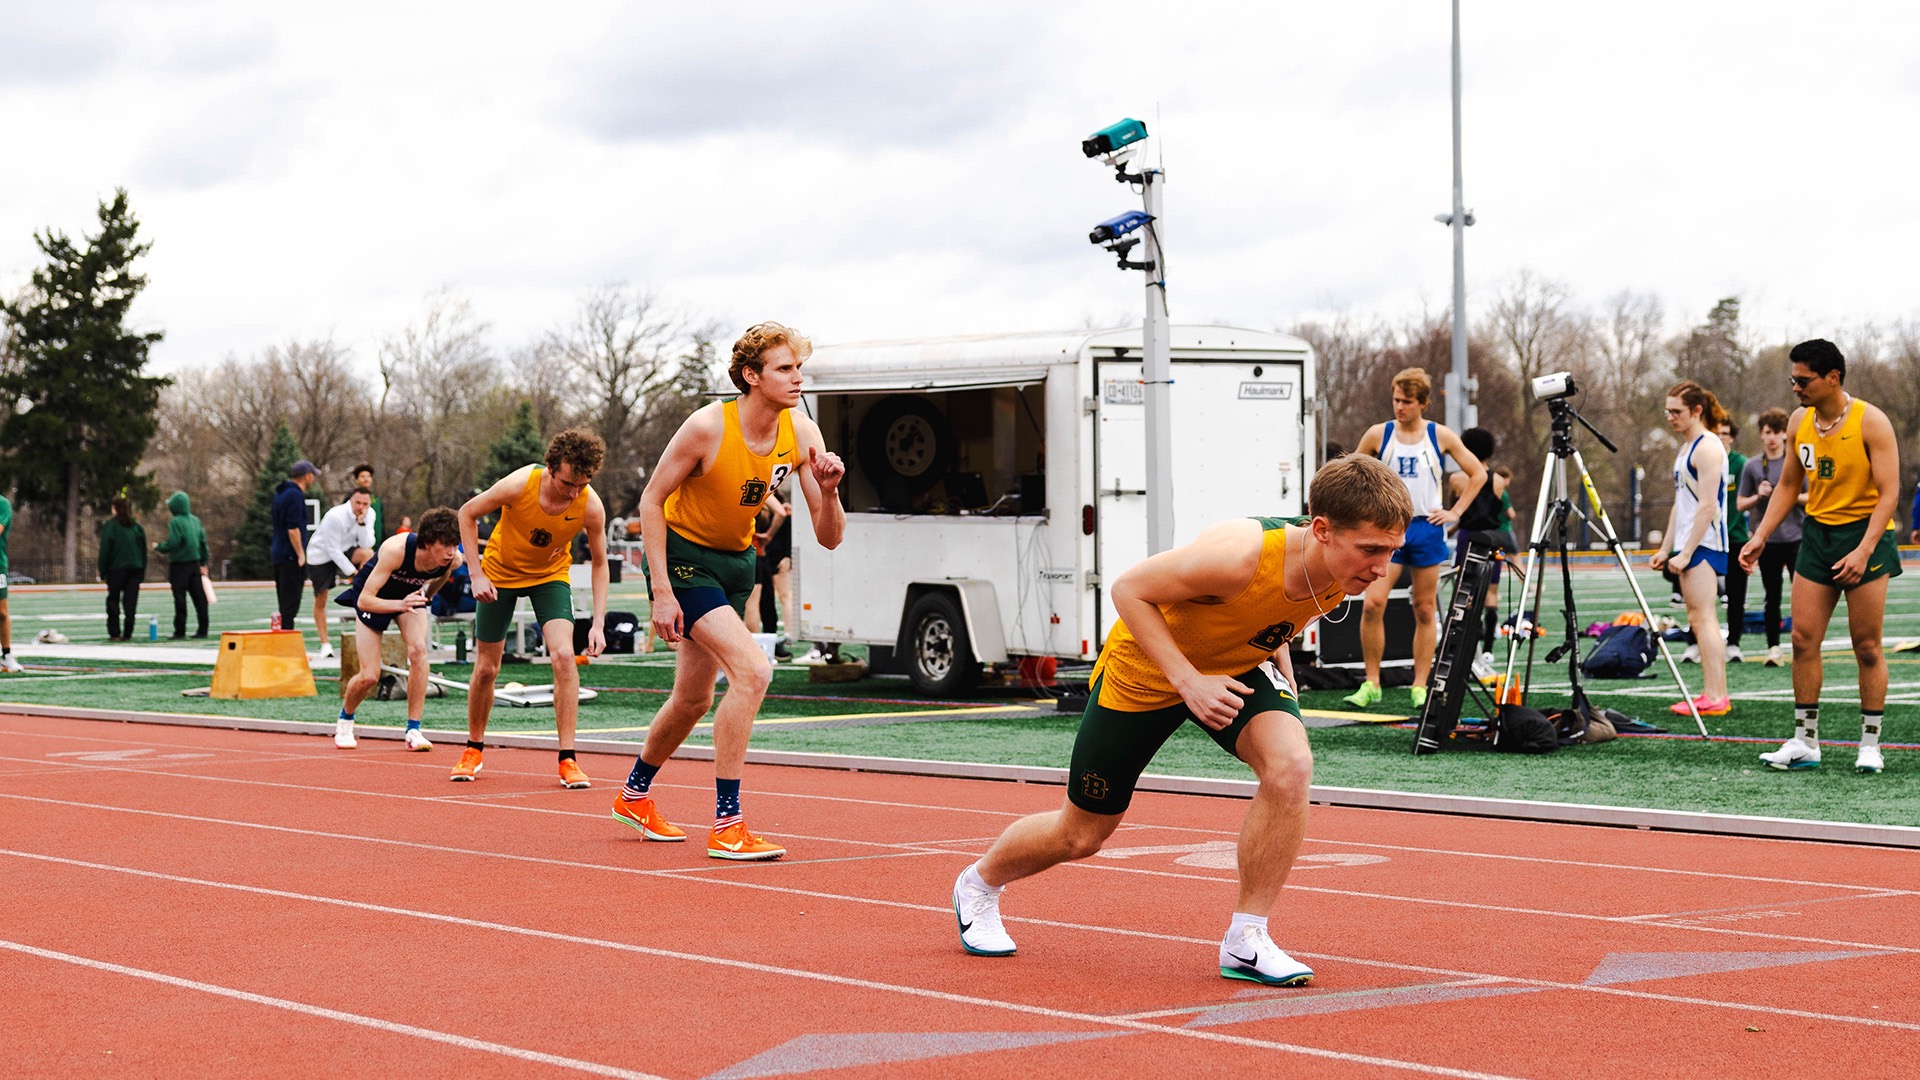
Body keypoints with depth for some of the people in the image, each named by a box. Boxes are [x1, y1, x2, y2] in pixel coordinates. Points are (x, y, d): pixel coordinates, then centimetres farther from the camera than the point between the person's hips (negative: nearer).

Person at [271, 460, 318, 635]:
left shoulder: (280, 493, 17)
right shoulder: (295, 495, -13)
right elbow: (293, 529, -20)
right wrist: (301, 555, -16)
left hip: (279, 556, 9)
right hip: (291, 557, -9)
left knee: (285, 604, 12)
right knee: (290, 605, -9)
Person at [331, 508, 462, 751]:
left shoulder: (453, 559, -26)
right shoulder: (396, 550, -40)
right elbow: (364, 600, -40)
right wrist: (401, 605, -55)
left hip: (411, 594, 3)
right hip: (373, 598, -3)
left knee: (418, 649, -26)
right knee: (369, 677, -6)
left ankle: (413, 730, -18)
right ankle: (345, 719, 28)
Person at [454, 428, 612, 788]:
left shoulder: (591, 506, -25)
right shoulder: (519, 485, -31)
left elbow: (599, 562, -9)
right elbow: (467, 513, -13)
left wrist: (598, 623, -17)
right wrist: (476, 573, -19)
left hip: (550, 576, 0)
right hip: (500, 573, 0)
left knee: (564, 656, -21)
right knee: (486, 668, 4)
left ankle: (567, 760, -14)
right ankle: (474, 749, 30)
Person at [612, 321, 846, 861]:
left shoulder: (802, 433, -10)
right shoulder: (708, 427, -25)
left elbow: (829, 537, -8)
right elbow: (651, 500, -16)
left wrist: (828, 491, -29)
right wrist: (660, 591, -20)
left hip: (734, 561, 7)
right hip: (681, 554, -7)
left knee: (694, 698, 18)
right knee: (752, 669, -24)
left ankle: (634, 795, 43)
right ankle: (726, 825, -19)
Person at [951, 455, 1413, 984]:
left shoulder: (1351, 569, -21)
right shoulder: (1239, 554, -41)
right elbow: (1129, 589, -27)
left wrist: (1279, 659, -6)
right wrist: (1188, 682, -33)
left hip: (1238, 667, 4)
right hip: (1145, 668, -4)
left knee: (1290, 765, -27)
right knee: (1081, 835, 11)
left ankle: (1246, 940, -14)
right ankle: (980, 884, 44)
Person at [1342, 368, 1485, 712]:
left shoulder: (1440, 436, 1)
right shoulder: (1378, 435, 2)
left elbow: (1478, 474, 9)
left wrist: (1455, 511, 1)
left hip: (1426, 528, 0)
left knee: (1425, 610, 4)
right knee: (1372, 603, -14)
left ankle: (1420, 687, 8)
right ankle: (1371, 684, -7)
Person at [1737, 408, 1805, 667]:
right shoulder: (1752, 466, 7)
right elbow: (1740, 504, 10)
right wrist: (1758, 496, -8)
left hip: (1796, 537, -2)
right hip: (1768, 540, 2)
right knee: (1772, 598, 5)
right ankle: (1773, 648, 11)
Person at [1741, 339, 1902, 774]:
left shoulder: (1870, 422, -14)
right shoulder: (1799, 421, 4)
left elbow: (1889, 492, -16)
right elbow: (1787, 485, 15)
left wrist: (1863, 551, -25)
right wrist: (1760, 537, 5)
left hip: (1866, 534, -5)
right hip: (1816, 535, 5)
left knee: (1867, 646, -2)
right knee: (1803, 639, -1)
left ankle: (1870, 745, 6)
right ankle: (1805, 742, 5)